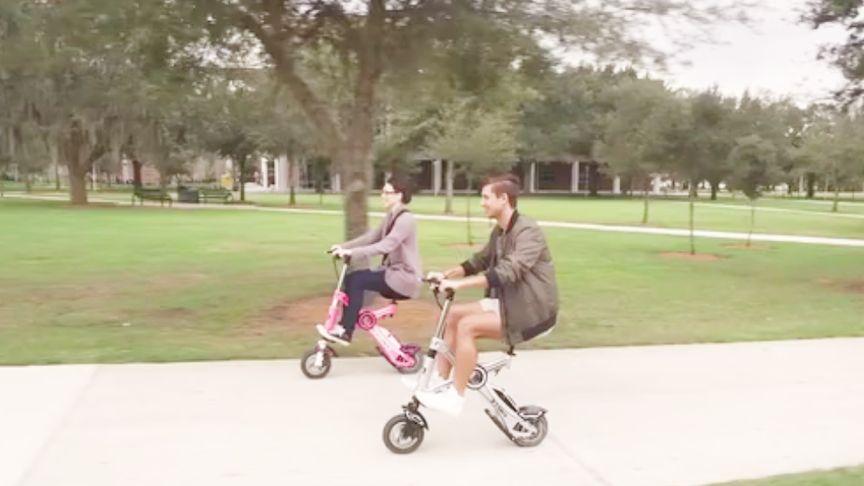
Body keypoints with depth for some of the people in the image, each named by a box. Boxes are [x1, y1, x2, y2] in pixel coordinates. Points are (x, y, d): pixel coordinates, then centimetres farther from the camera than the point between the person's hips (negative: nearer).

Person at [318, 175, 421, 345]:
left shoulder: (406, 219, -18)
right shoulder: (390, 216, 13)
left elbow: (385, 246, -30)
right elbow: (371, 236, 9)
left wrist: (352, 252, -35)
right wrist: (343, 246, -4)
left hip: (404, 277, -9)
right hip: (393, 272, 9)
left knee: (356, 280, -20)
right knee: (351, 279, -4)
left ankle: (345, 332, -14)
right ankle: (345, 327, 2)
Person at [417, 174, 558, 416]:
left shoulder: (528, 231, -20)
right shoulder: (499, 231, 10)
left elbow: (508, 271, -32)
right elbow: (480, 260, 16)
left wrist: (459, 284, -36)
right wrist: (446, 275, -1)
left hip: (532, 310, -9)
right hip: (509, 302, 9)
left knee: (467, 325, -22)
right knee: (454, 313, 2)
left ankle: (455, 398, -14)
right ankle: (440, 380, 8)